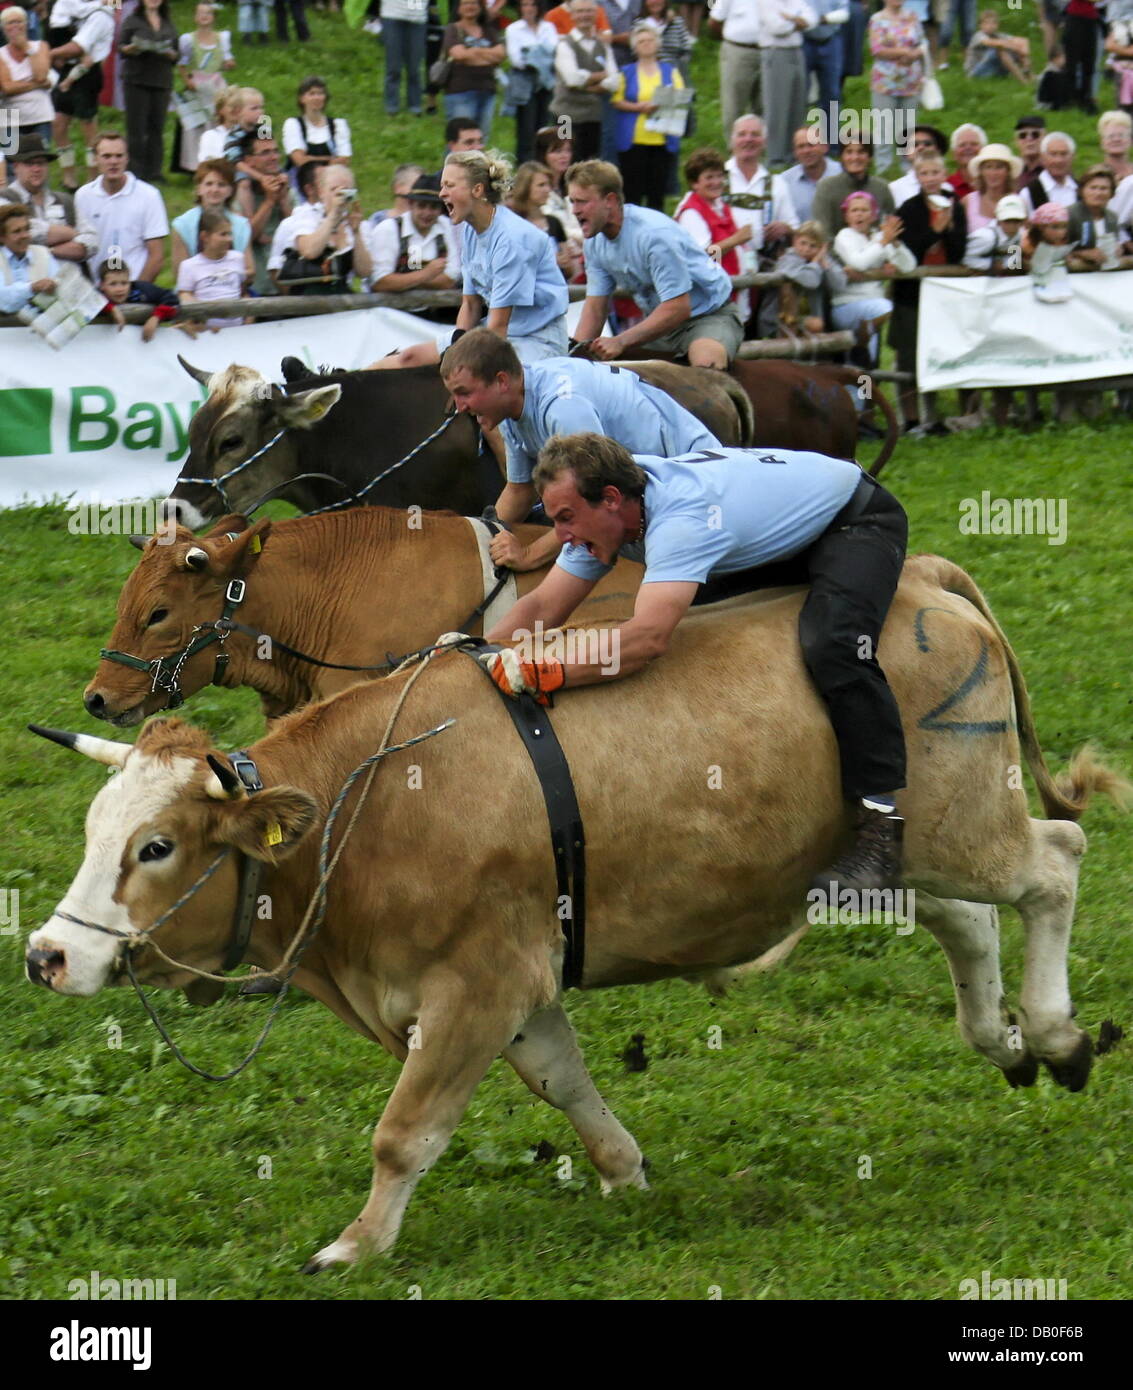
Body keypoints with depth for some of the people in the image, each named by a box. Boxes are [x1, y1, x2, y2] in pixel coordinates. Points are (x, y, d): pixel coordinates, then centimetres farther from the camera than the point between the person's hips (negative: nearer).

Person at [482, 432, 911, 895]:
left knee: (831, 647, -33)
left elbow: (648, 638, -52)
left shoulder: (680, 518, -39)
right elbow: (543, 606, -9)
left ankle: (880, 829, -29)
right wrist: (474, 656, -23)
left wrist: (544, 673, -58)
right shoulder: (603, 508, -12)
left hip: (859, 521, -10)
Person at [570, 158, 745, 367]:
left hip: (709, 313, -8)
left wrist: (620, 342, -32)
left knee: (706, 361, -40)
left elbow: (678, 308, -29)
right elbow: (595, 307, 3)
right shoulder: (596, 241, -2)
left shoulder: (654, 234, -28)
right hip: (658, 319, 8)